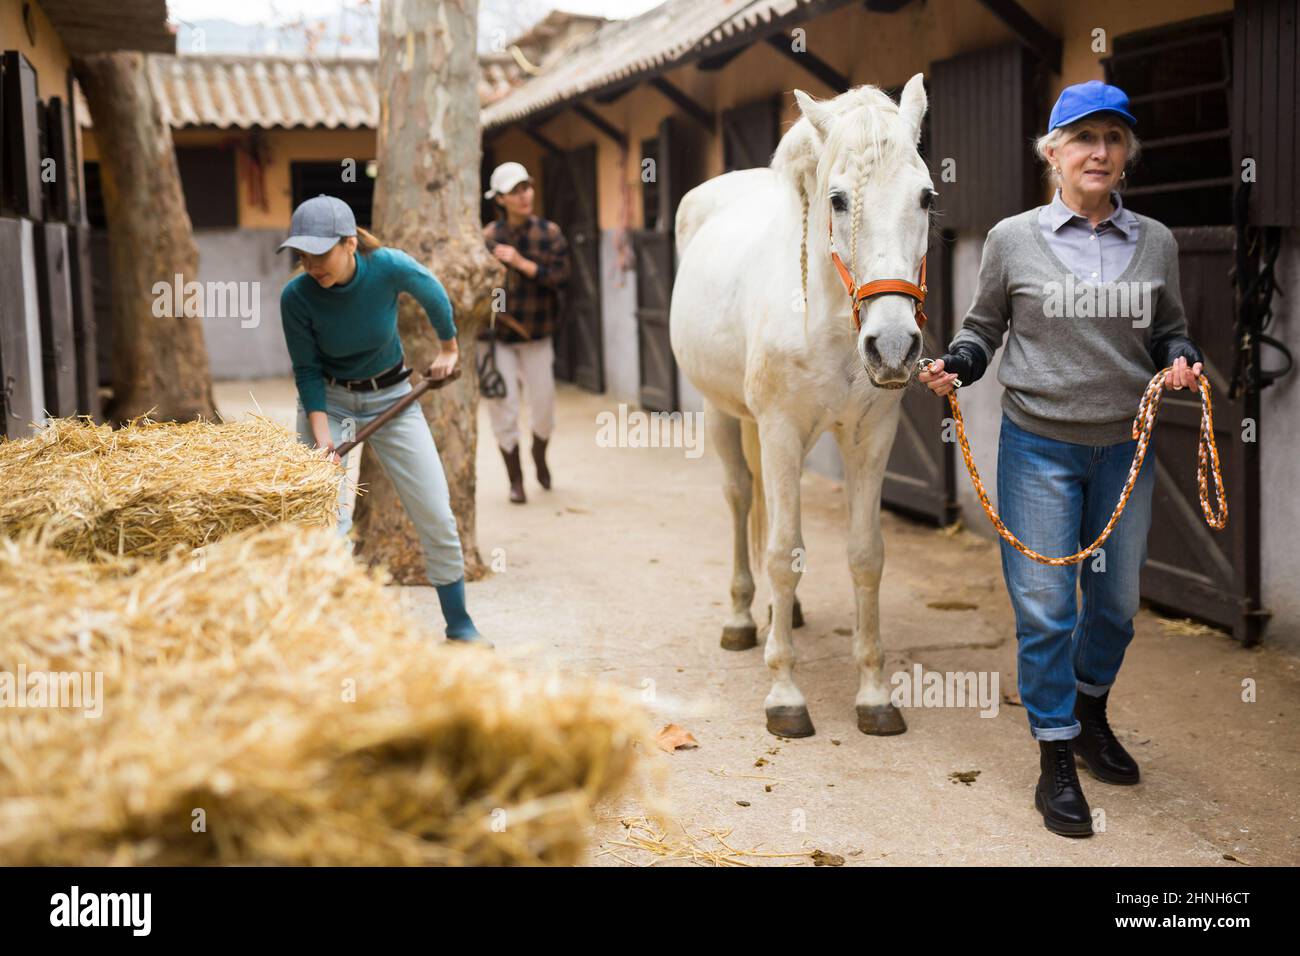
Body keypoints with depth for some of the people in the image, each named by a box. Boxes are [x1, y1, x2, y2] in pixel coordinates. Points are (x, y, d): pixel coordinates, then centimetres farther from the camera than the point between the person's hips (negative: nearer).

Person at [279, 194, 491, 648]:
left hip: (391, 397, 1)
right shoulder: (296, 296, -21)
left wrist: (448, 350, 12)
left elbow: (435, 297, -2)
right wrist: (322, 435, -23)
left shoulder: (389, 268, -23)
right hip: (327, 400, -1)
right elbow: (307, 371, -12)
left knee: (437, 516, 1)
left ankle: (460, 626, 16)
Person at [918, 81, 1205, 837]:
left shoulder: (1156, 242, 2)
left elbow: (1169, 330, 12)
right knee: (1045, 606, 0)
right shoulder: (1013, 239, -4)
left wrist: (1180, 363, -9)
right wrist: (956, 365, -15)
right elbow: (984, 327, 5)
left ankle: (1091, 713, 42)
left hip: (1125, 448, 3)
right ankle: (1057, 759, 15)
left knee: (1118, 599, 15)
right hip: (1040, 445, -3)